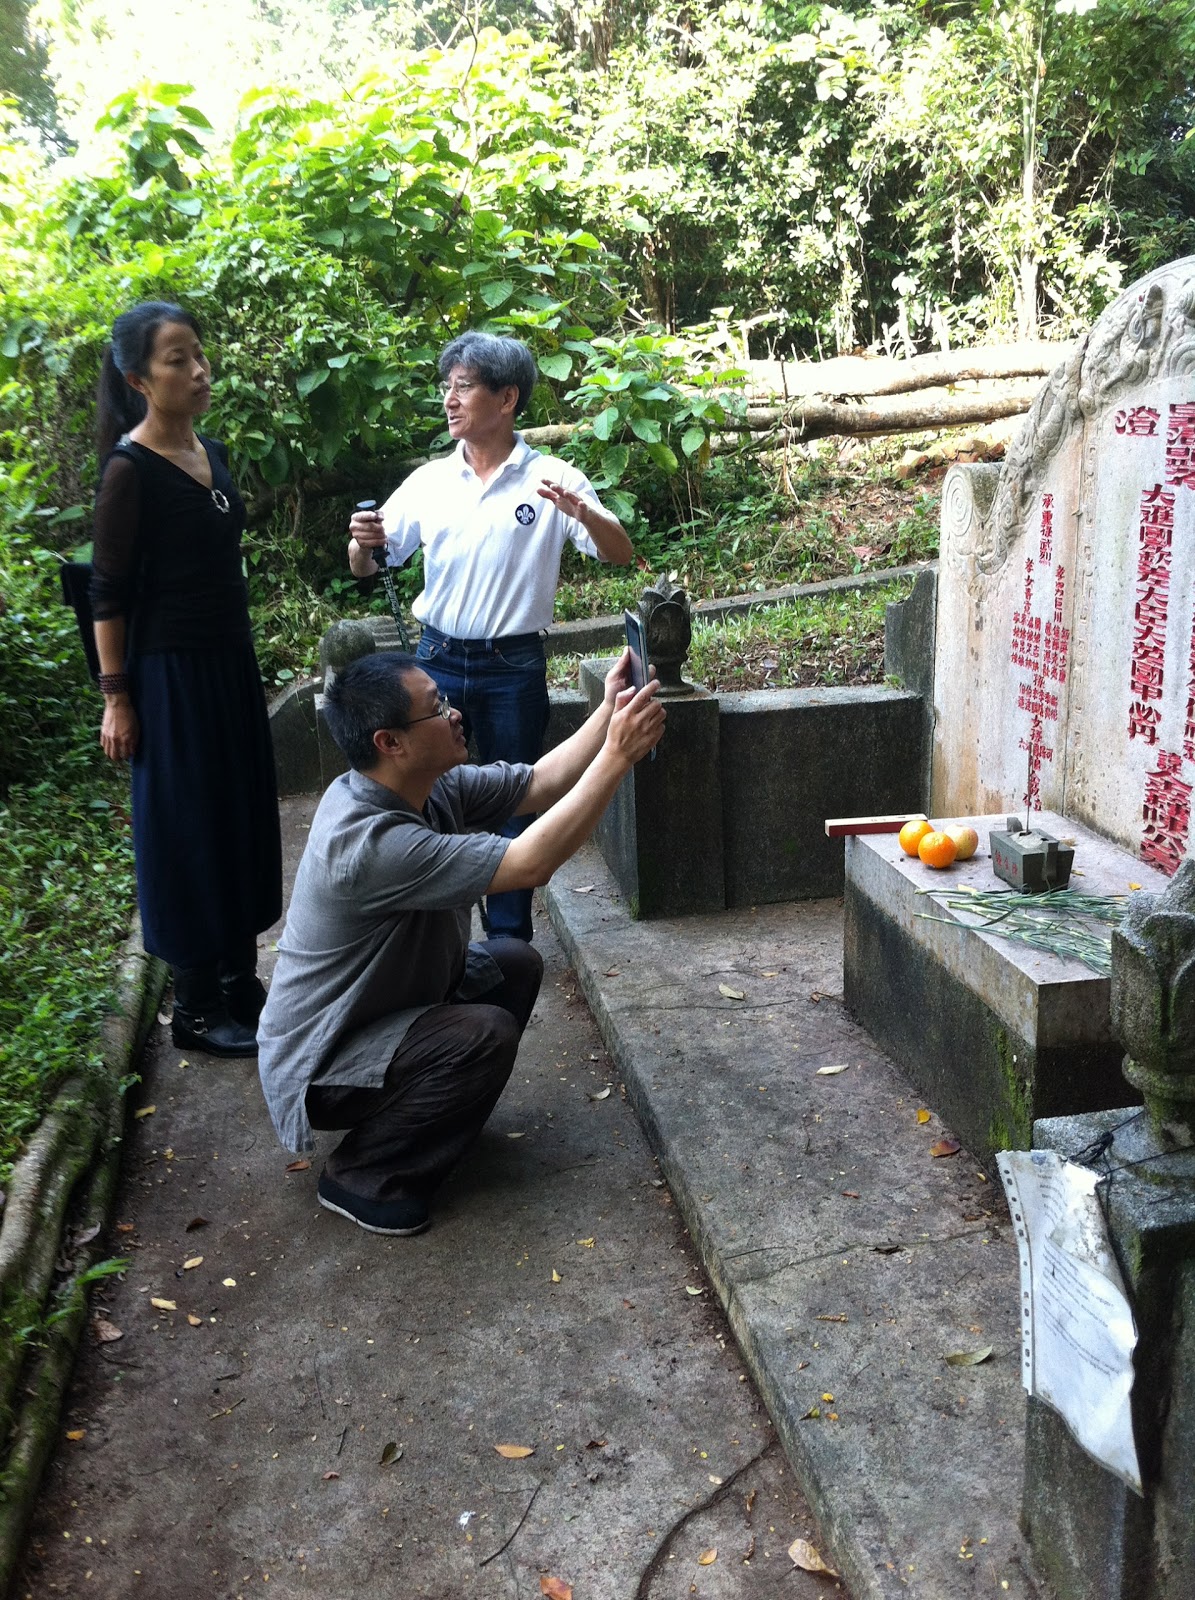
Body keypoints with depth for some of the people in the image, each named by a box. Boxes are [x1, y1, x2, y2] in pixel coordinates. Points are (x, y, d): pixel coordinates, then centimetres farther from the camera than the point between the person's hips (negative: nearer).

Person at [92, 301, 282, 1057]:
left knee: (243, 818, 14)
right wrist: (116, 698, -14)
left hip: (232, 662, 8)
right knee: (189, 831, 1)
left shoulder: (212, 452, 8)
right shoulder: (130, 470, -15)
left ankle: (242, 982, 29)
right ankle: (196, 1009, 16)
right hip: (171, 674, -8)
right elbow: (110, 592, -13)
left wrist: (241, 655, 18)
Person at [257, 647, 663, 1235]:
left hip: (387, 1000, 9)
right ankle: (361, 1175, -5)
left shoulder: (433, 787, -8)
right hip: (316, 1065, -9)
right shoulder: (369, 841, -36)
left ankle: (427, 1109, 18)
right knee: (484, 1035, -26)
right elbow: (531, 863, -37)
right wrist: (618, 755, -35)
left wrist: (610, 712, -14)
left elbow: (540, 783, -1)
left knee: (515, 963, 5)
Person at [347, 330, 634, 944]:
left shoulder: (551, 479, -5)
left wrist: (581, 511, -29)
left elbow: (620, 554, -10)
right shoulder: (428, 481, 5)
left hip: (513, 668, -3)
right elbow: (367, 566, 7)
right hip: (438, 661, 3)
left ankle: (509, 937, 23)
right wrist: (364, 544, -16)